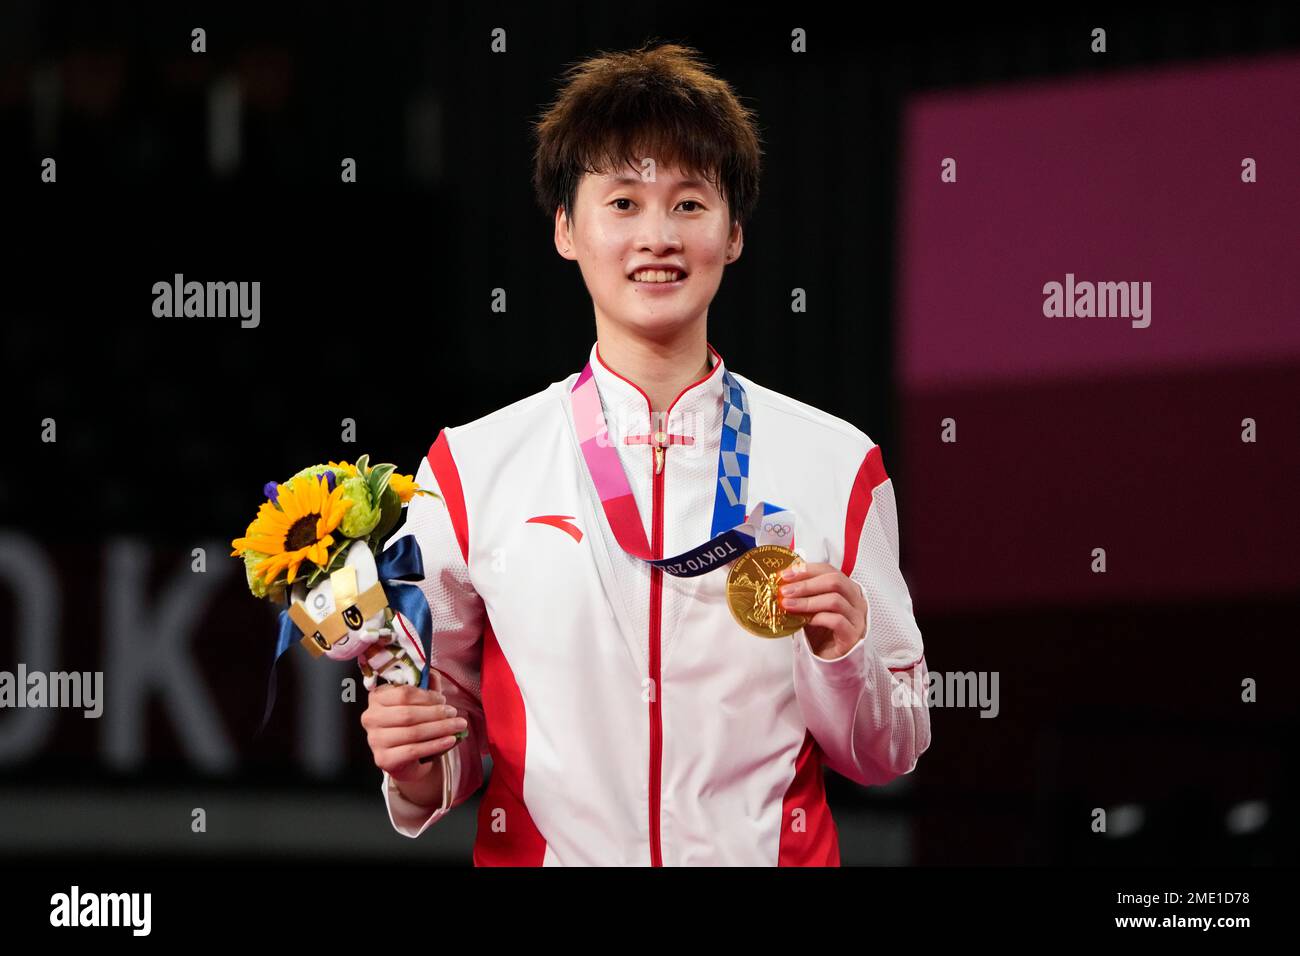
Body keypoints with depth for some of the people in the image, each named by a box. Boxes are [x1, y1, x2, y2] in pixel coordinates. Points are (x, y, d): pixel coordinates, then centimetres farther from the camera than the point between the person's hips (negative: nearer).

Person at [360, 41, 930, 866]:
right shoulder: (469, 469, -3)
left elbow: (884, 757, 3)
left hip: (768, 853, 0)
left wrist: (844, 658, -15)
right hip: (543, 852, 0)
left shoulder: (838, 466, -2)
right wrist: (420, 772, -17)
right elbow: (451, 757, 3)